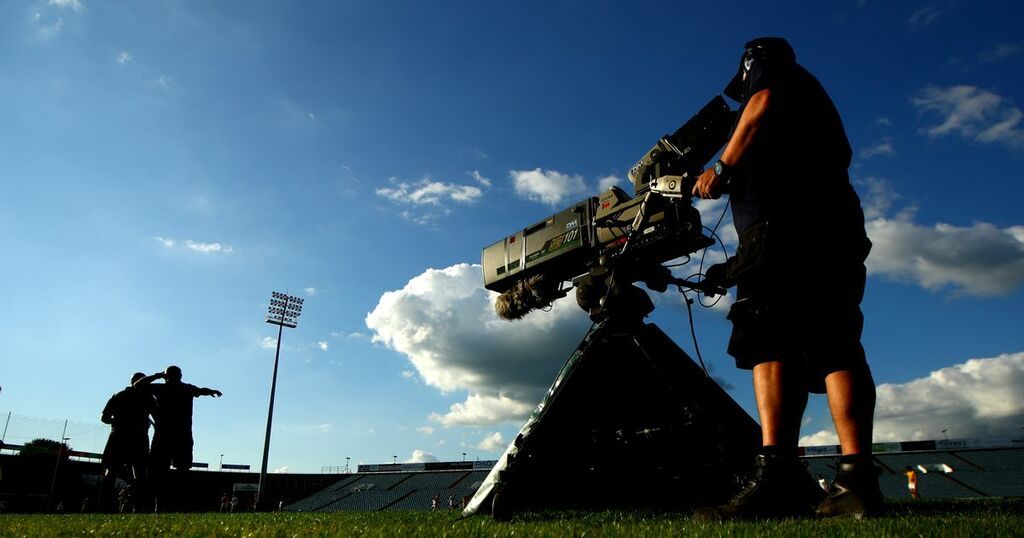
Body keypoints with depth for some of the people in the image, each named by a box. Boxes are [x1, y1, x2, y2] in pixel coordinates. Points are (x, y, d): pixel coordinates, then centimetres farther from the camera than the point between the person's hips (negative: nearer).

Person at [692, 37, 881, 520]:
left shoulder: (771, 67, 19)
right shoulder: (813, 95, 40)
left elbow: (763, 102, -7)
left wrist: (723, 167, -2)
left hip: (784, 217, -8)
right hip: (837, 220, 8)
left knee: (771, 342, -20)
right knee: (834, 345, -4)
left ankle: (777, 475, -30)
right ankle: (857, 479, -13)